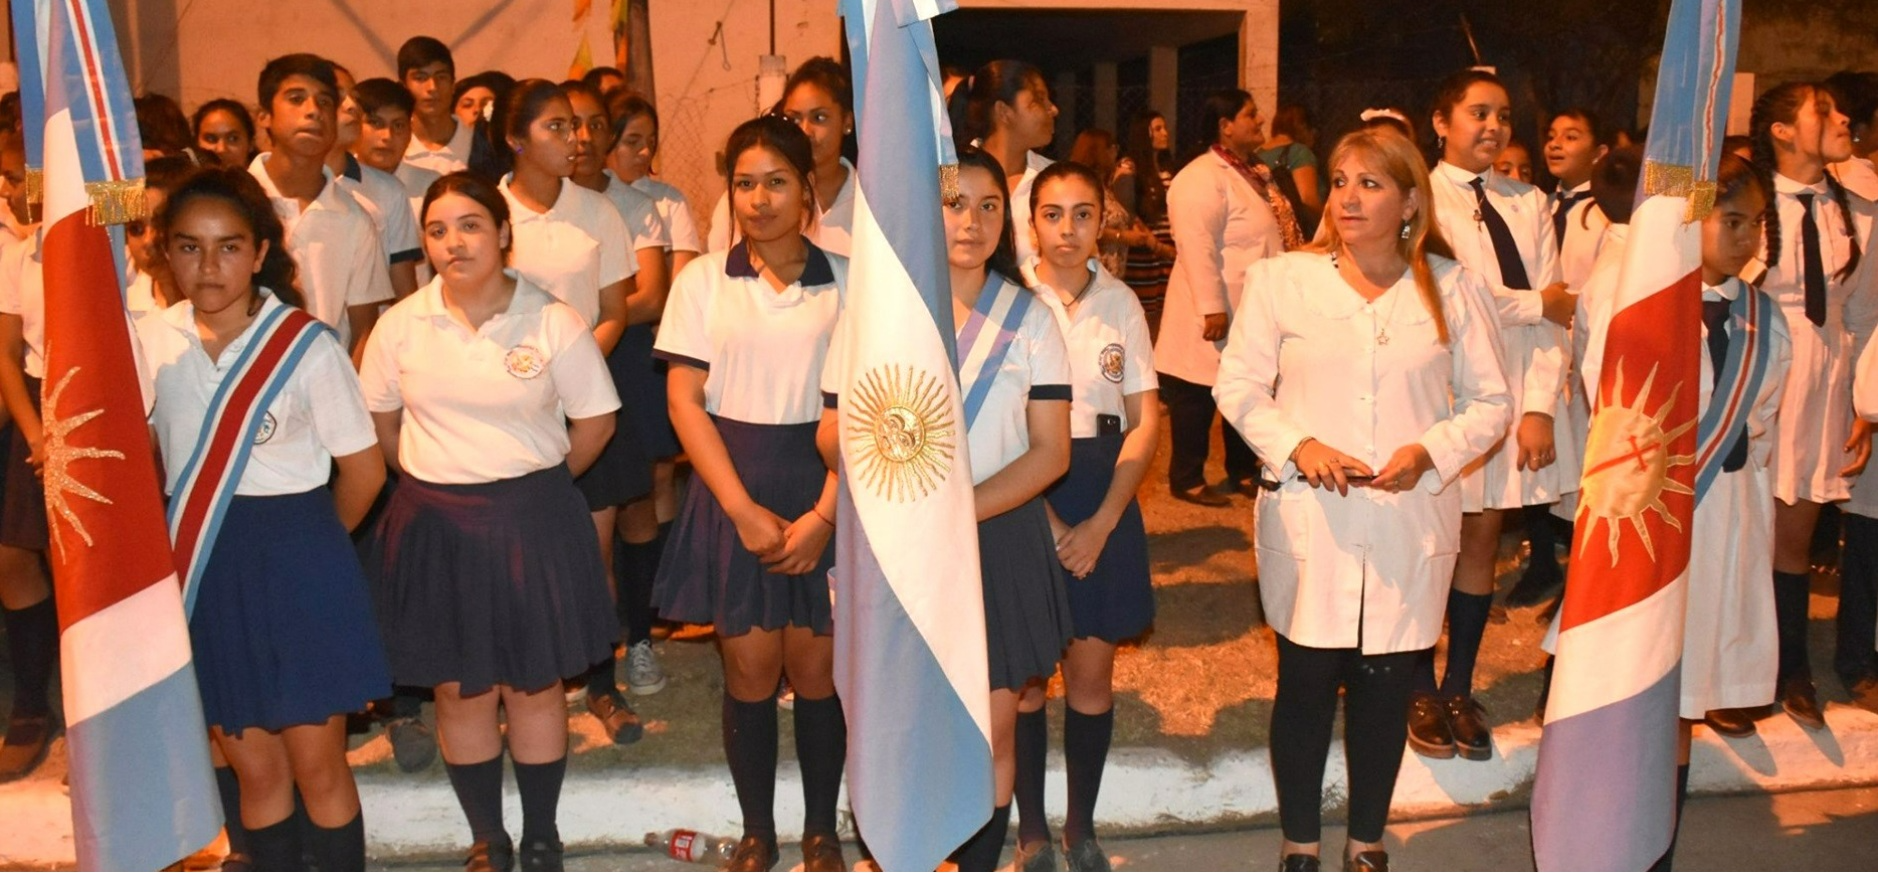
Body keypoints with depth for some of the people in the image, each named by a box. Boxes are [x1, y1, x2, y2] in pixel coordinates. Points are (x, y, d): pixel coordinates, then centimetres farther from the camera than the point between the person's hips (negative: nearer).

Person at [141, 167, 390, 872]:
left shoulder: (307, 346, -10)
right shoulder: (150, 342, 0)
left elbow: (364, 467, -4)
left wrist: (304, 541, 7)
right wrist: (198, 537, 3)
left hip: (297, 560, -3)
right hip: (202, 569, 3)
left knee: (317, 765, 4)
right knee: (254, 767, 12)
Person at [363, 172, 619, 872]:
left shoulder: (553, 322, -8)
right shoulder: (401, 324, -1)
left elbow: (595, 422, -1)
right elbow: (382, 423, 10)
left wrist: (532, 487, 5)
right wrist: (438, 483, 8)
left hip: (532, 523, -2)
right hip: (434, 527, 2)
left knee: (534, 684, 9)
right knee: (459, 689, 10)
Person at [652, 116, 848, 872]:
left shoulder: (846, 280, 1)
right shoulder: (702, 280, 2)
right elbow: (684, 402, -2)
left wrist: (824, 514, -12)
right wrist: (744, 509, -10)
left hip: (824, 484, 0)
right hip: (733, 485, 0)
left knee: (817, 668, 3)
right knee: (749, 668, 5)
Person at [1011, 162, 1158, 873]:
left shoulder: (1121, 302, 3)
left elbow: (1146, 420, 2)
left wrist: (1101, 524, -8)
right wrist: (1047, 523, -12)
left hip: (1105, 497, 2)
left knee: (1092, 672, 7)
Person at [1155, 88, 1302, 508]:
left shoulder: (1257, 174, 14)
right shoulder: (1202, 178, -16)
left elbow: (1280, 237, 24)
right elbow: (1197, 247, -24)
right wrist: (1212, 308, -27)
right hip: (1220, 316, -9)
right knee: (1197, 396, 2)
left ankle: (1242, 472, 30)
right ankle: (1187, 479, 13)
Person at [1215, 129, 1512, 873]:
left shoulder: (1452, 288, 3)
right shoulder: (1281, 279, -1)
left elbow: (1491, 401, 6)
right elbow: (1239, 385, 2)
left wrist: (1431, 451, -12)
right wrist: (1297, 445, -14)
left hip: (1410, 523, 1)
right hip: (1308, 519, -1)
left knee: (1385, 685, 9)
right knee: (1305, 680, 6)